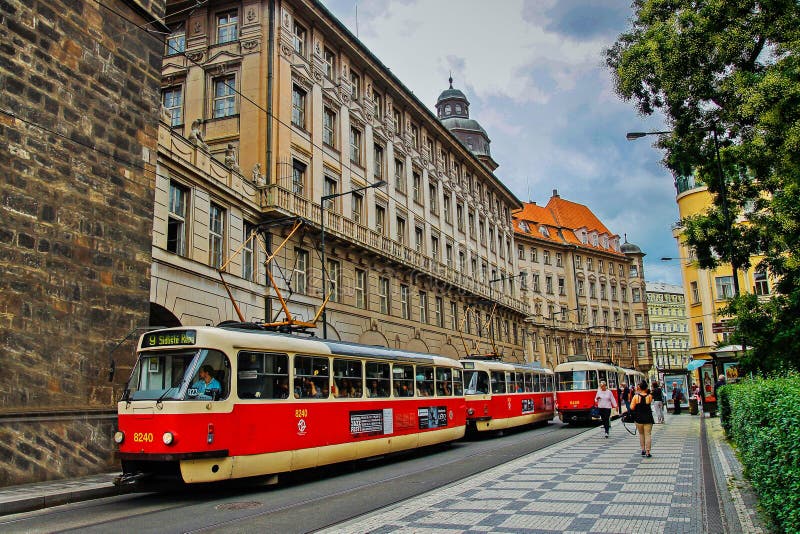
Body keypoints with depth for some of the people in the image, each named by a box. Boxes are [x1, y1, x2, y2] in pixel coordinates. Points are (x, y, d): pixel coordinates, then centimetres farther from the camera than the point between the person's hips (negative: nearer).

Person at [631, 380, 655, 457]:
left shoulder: (636, 396, -10)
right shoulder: (649, 396, -8)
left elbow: (632, 408, -9)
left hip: (638, 418, 1)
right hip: (648, 418, -1)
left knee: (641, 434, 18)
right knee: (648, 435, 3)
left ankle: (643, 450, 18)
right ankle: (647, 452, 1)